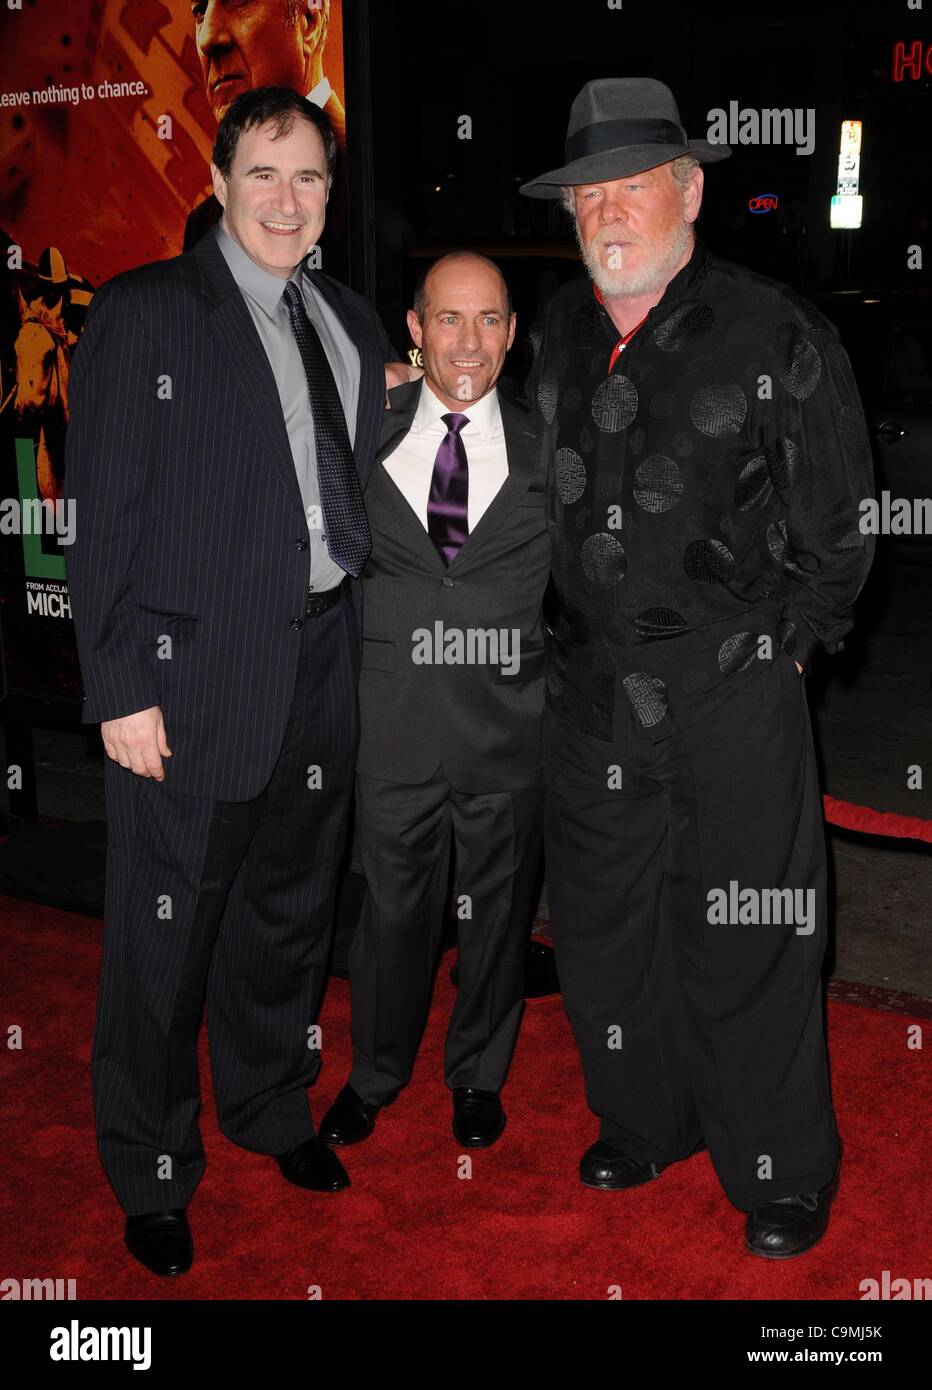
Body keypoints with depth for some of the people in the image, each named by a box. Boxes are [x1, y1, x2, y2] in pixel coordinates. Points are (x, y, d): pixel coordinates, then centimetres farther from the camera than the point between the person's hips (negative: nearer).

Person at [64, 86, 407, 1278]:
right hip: (194, 678, -6)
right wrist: (119, 688, -14)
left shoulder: (352, 324, 13)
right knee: (165, 935, 5)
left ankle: (271, 1110, 42)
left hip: (325, 670, 6)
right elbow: (103, 511, -10)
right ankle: (150, 1177, 26)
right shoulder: (143, 311, -5)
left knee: (289, 911, 20)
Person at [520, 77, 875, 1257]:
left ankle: (782, 1174, 24)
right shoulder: (554, 338, 5)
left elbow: (838, 526, -1)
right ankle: (644, 1125, 38)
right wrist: (569, 637, 12)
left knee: (745, 942, 4)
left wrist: (782, 645, -1)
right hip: (591, 693, 5)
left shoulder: (778, 338, -8)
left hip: (735, 694, -5)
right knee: (601, 925, 15)